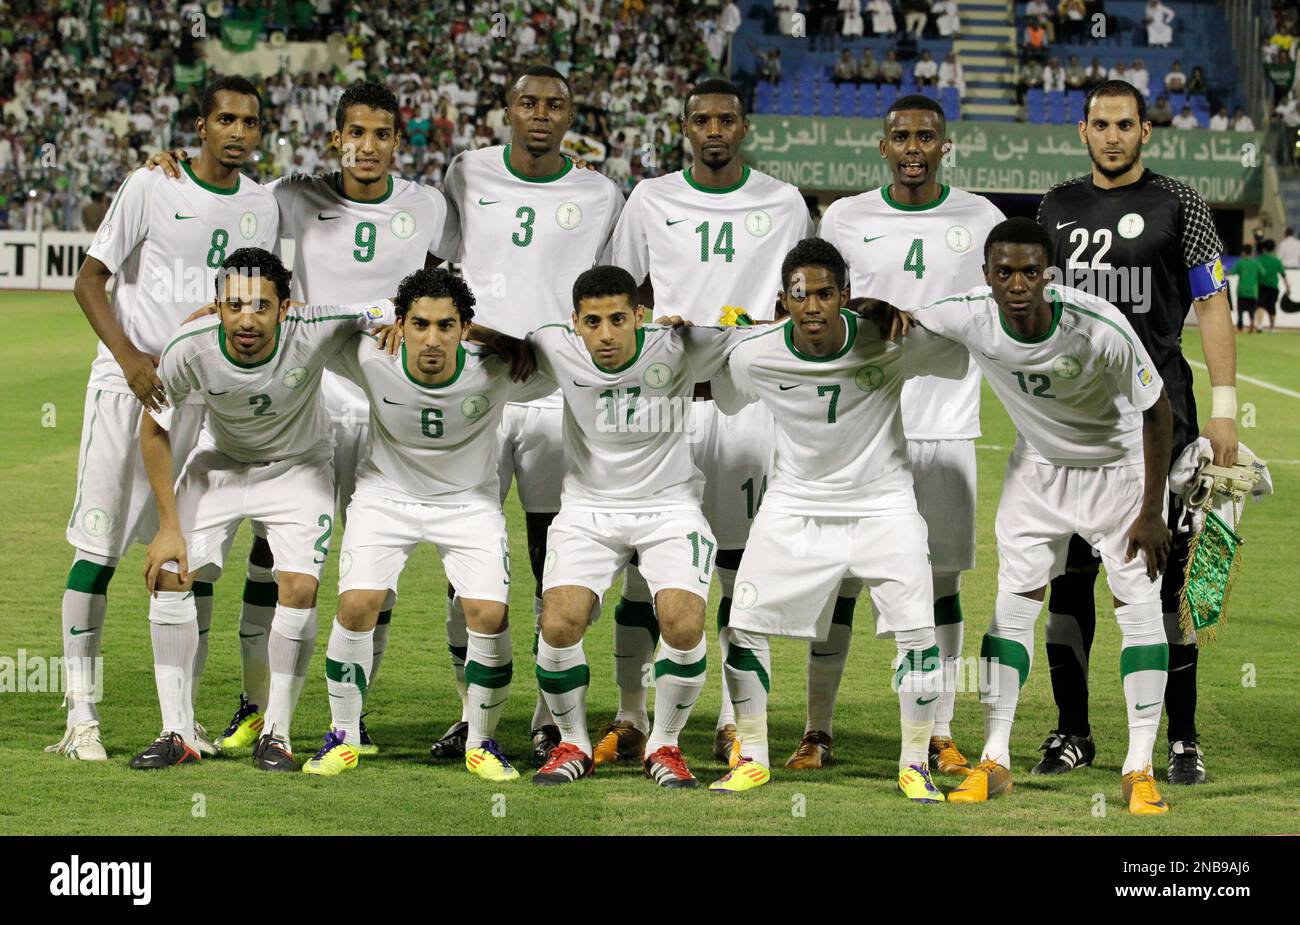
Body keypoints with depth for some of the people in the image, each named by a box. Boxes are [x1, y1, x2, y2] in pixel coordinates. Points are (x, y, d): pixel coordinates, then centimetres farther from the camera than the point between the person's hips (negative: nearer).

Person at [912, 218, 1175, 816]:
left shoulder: (1100, 328, -34)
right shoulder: (971, 317, -26)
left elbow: (1156, 409, -20)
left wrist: (1151, 512, -16)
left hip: (1118, 467, -3)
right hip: (1037, 467, 3)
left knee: (1139, 605, -7)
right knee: (1013, 603, -1)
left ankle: (1139, 768, 0)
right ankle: (994, 760, 7)